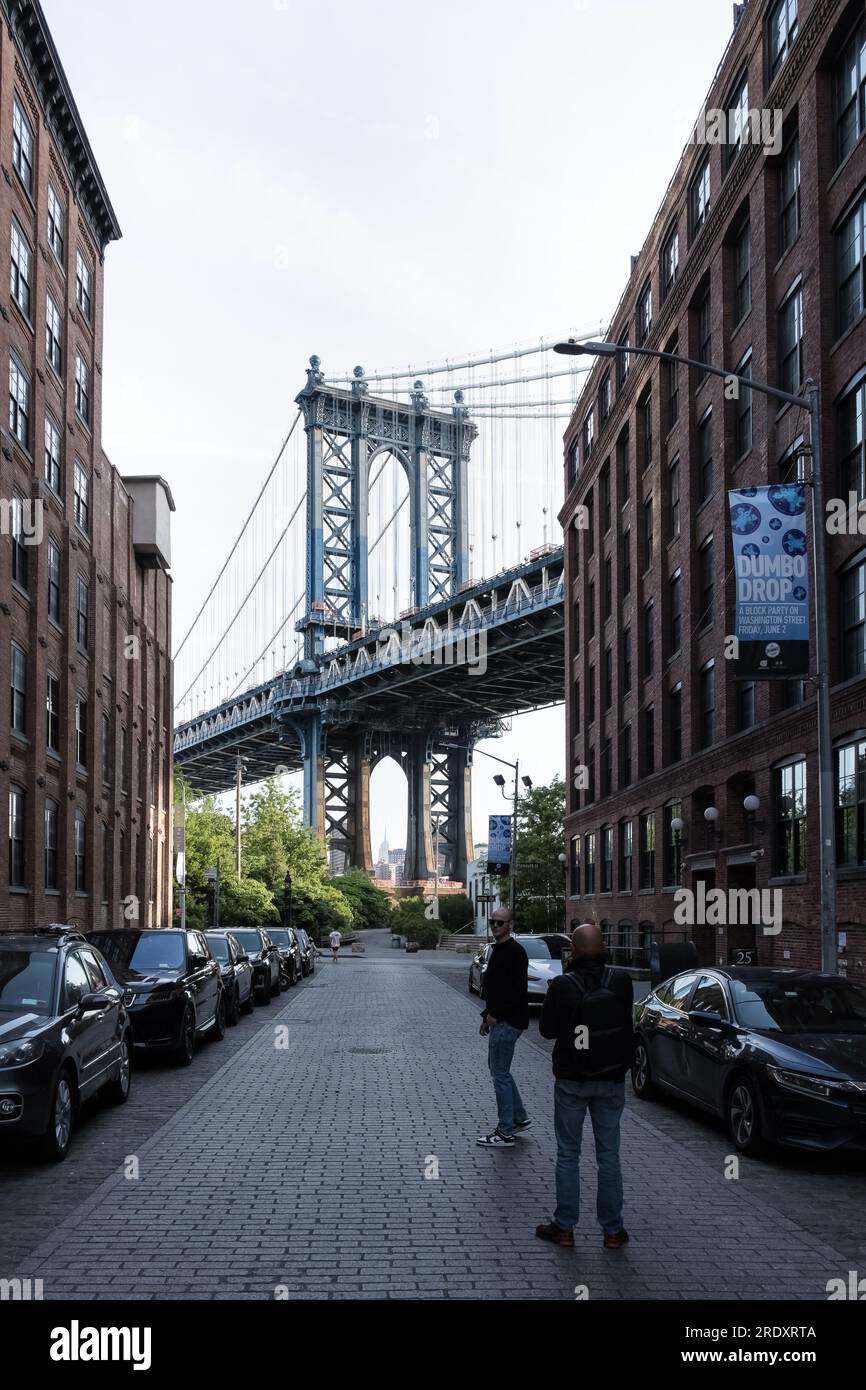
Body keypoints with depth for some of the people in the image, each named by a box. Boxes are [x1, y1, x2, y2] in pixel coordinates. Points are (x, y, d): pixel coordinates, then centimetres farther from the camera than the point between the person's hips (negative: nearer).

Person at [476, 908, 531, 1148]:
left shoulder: (514, 951, -16)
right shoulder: (498, 950, 16)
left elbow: (518, 989, -24)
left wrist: (495, 1014, -18)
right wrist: (487, 1016, 17)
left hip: (508, 1022, -10)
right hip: (499, 1021, 10)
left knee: (500, 1074, -6)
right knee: (499, 1070, 18)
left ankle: (505, 1133, 0)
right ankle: (520, 1118, 28)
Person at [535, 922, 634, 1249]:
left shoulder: (562, 986, -16)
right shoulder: (621, 982, -8)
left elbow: (546, 1029, -4)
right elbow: (627, 1026, 4)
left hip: (571, 1081, -2)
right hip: (611, 1080, 2)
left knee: (568, 1154, 9)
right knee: (609, 1155, 11)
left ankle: (564, 1228, 13)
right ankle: (612, 1229, 15)